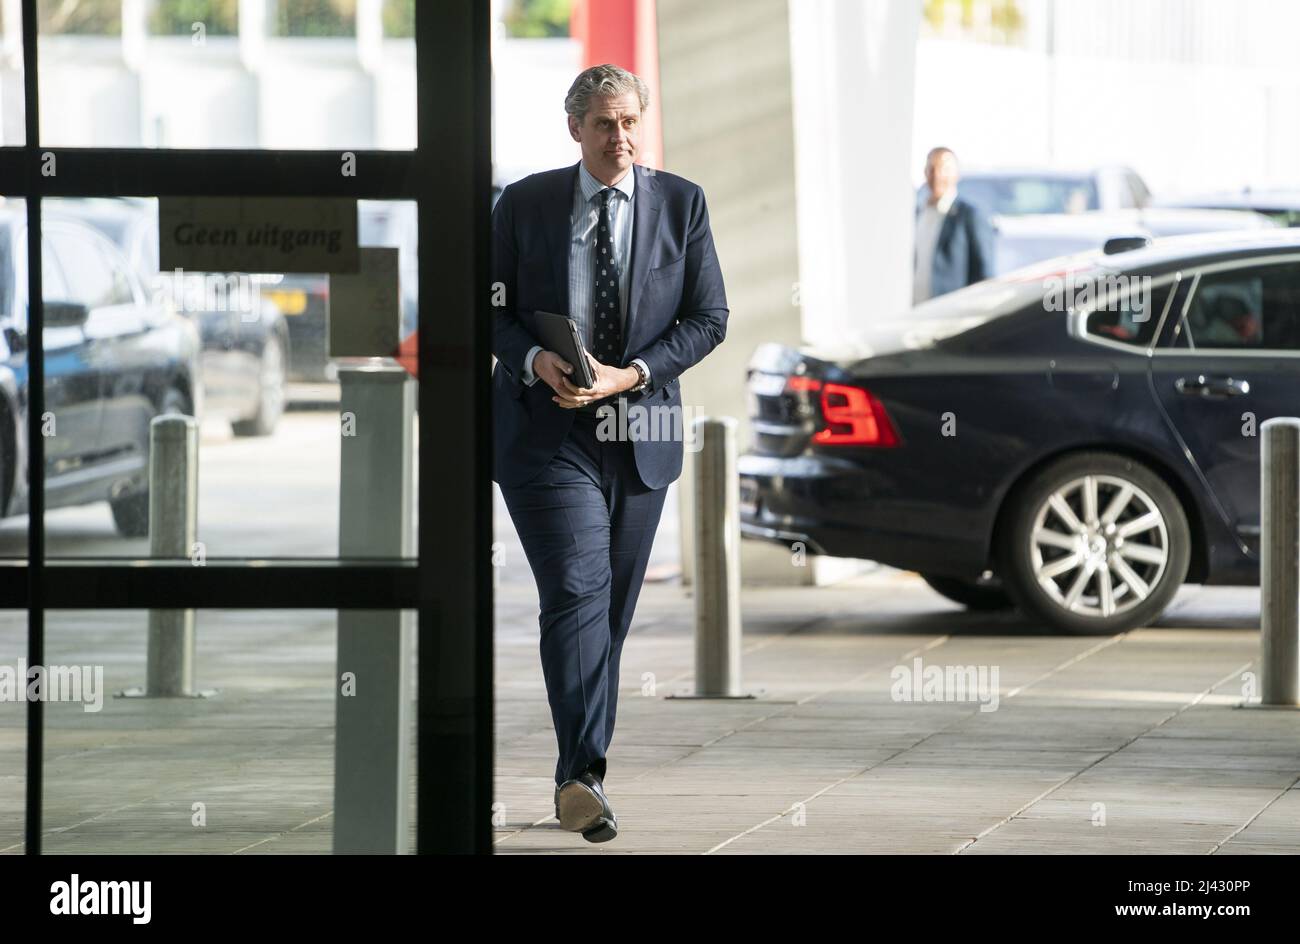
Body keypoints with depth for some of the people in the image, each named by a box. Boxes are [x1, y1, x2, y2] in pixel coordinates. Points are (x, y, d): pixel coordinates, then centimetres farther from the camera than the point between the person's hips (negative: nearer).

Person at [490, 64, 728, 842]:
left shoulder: (683, 204, 4)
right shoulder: (525, 204, 2)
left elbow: (709, 317, 2)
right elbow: (490, 304, 6)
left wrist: (631, 374, -12)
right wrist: (534, 359, -14)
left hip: (641, 428, 3)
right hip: (546, 428, -3)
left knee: (613, 606, 9)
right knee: (577, 590, -18)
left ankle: (582, 768, 20)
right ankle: (583, 775, -25)